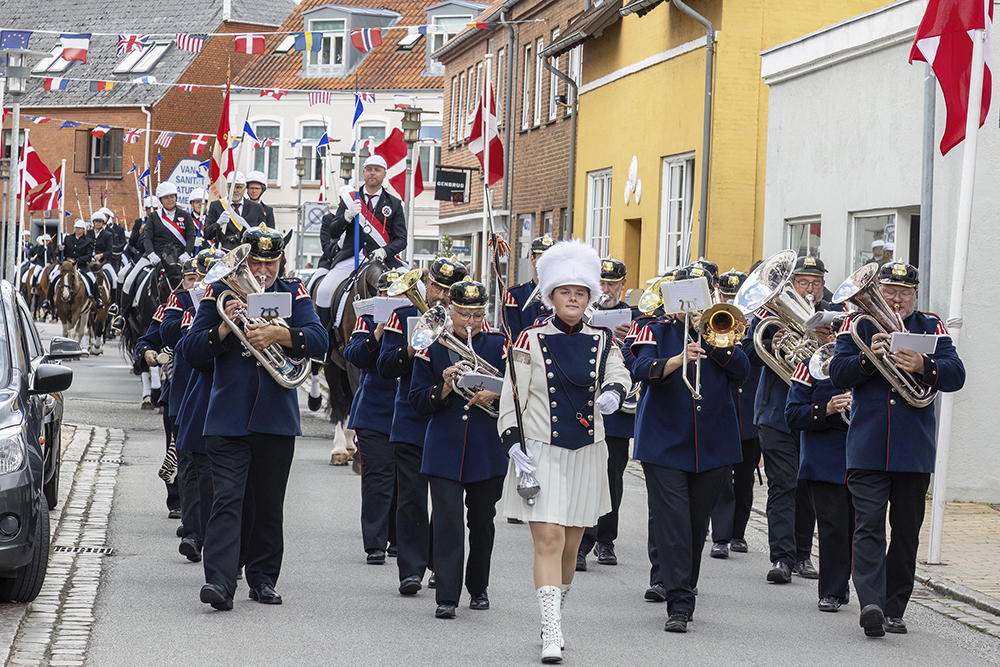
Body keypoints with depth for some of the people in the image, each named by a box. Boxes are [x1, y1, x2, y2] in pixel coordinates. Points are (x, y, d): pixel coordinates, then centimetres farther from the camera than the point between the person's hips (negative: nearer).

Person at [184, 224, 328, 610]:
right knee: (227, 499, -12)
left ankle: (263, 579, 20)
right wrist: (223, 328, -16)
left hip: (277, 418, 2)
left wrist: (277, 334, -22)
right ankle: (219, 580, -19)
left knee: (269, 505, 10)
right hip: (228, 417, -2)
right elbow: (193, 354, 1)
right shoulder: (219, 293, 4)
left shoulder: (293, 294, 7)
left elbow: (319, 340, -7)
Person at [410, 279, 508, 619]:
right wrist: (444, 389, -17)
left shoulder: (498, 346, 5)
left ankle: (478, 588, 27)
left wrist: (495, 394, -17)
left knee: (482, 521, 11)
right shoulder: (431, 351, 3)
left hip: (488, 449, 2)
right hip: (445, 449, -2)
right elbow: (418, 402, 1)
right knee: (448, 521, -9)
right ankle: (446, 596, -11)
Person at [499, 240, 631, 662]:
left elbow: (618, 373, -10)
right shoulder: (530, 342, -2)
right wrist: (515, 447, -13)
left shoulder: (602, 341, 7)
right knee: (548, 539, -13)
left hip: (586, 454, 4)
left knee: (571, 544, 12)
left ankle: (554, 618, 32)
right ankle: (551, 635, -16)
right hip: (540, 453, -3)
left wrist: (613, 392, -33)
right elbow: (511, 400, -4)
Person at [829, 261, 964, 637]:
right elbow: (838, 374, -1)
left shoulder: (931, 328, 9)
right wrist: (869, 356, -19)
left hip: (914, 451, 2)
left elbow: (955, 376, -3)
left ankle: (894, 609, 15)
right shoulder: (857, 325, 8)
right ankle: (871, 602, -22)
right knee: (869, 525, -12)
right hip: (867, 447, -2)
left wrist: (922, 366, -22)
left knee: (907, 531, 7)